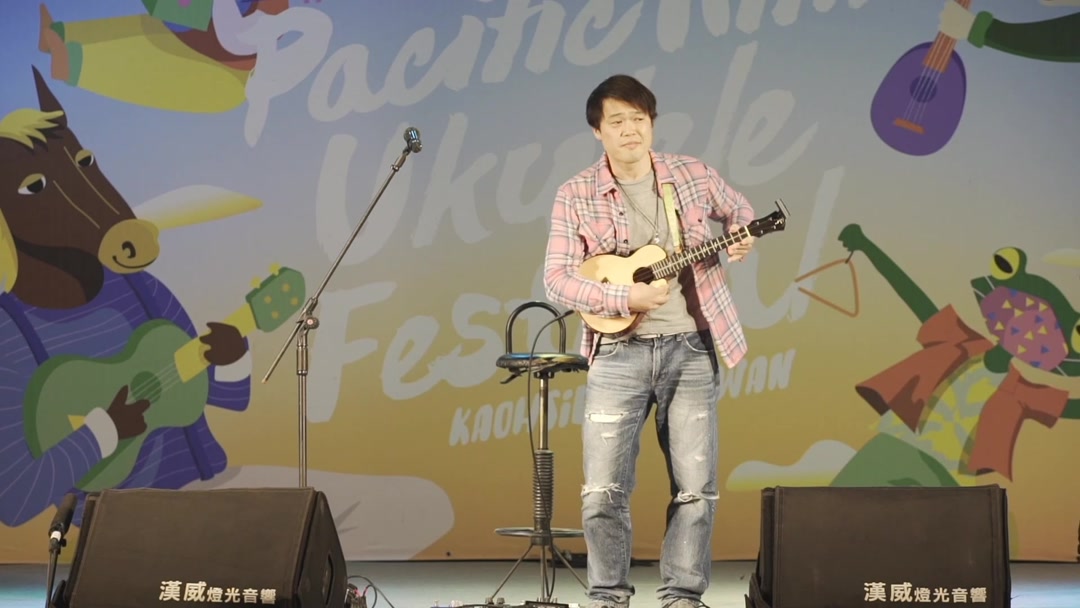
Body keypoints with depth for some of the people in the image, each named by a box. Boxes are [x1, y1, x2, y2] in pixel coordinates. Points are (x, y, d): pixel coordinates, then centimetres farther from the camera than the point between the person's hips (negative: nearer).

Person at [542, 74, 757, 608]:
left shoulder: (693, 175, 4)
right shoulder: (576, 195, -2)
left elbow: (739, 211, 21)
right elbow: (556, 279, -7)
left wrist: (741, 238, -2)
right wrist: (623, 297, -19)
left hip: (691, 348, 2)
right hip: (618, 351, -1)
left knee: (695, 488, 2)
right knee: (602, 490, -5)